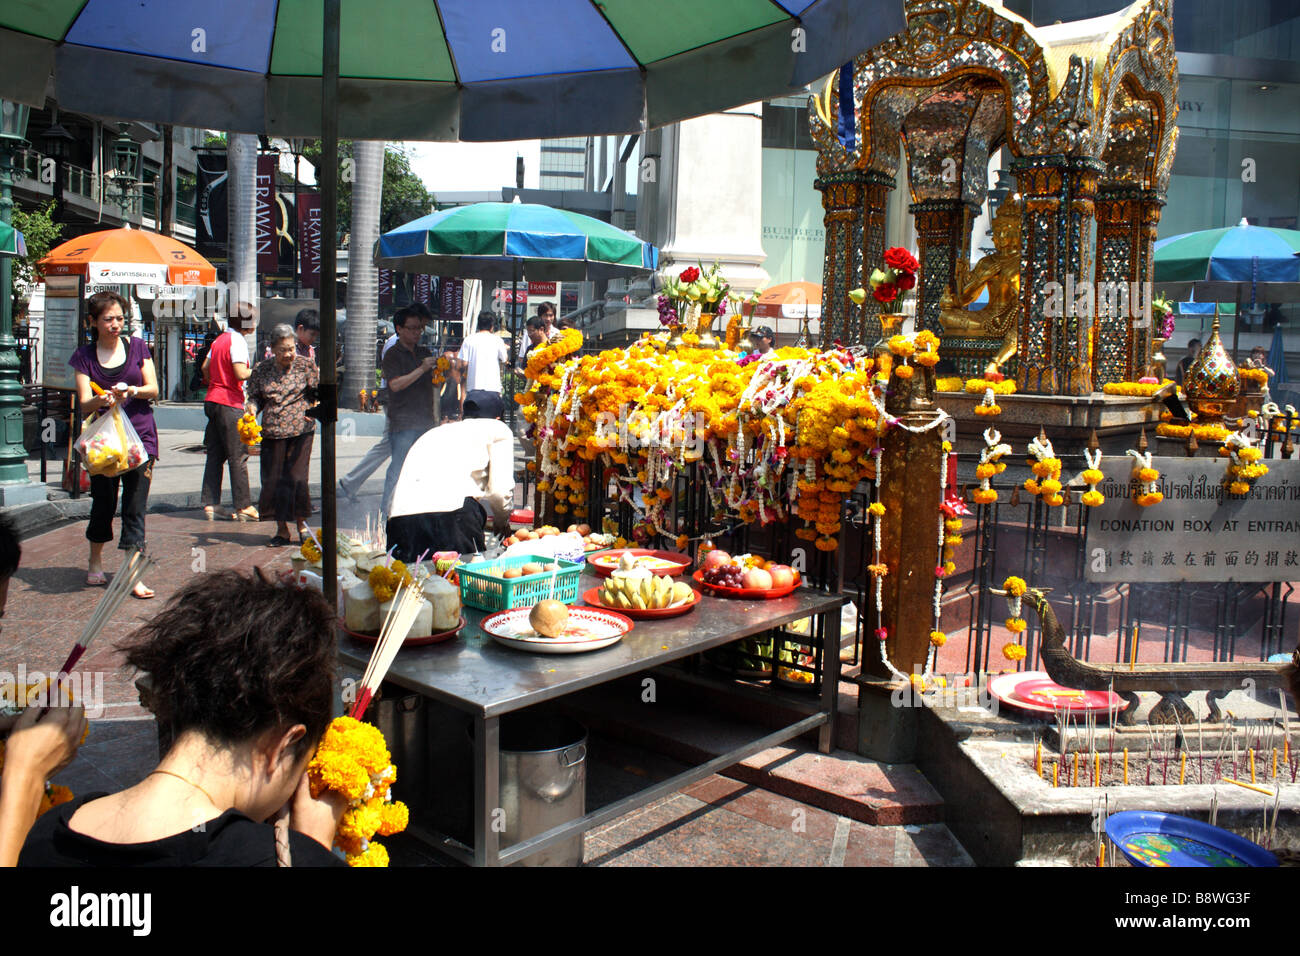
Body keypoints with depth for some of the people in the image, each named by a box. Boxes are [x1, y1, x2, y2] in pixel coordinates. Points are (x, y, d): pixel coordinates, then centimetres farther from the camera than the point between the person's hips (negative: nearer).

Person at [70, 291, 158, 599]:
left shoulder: (137, 347, 5)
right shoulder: (84, 356, 3)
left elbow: (153, 389, 0)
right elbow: (84, 403, -5)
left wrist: (132, 391, -21)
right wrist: (102, 400, -27)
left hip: (140, 435, 0)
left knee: (135, 506, -4)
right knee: (103, 502, 8)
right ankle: (96, 562, 32)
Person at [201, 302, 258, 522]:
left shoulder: (219, 339, 13)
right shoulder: (237, 341, -12)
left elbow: (205, 368, 18)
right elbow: (241, 374, -21)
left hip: (212, 400, 8)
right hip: (230, 404, -8)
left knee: (215, 455, 11)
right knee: (238, 456, -3)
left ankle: (209, 504, 13)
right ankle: (243, 506, 1)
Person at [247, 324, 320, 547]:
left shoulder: (305, 365, 0)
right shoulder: (261, 369, 6)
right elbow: (255, 397, 13)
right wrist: (252, 409, -8)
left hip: (300, 430, -3)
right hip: (272, 432, 3)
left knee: (297, 477, -6)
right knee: (273, 480, 4)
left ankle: (301, 525, 12)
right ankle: (281, 529, 16)